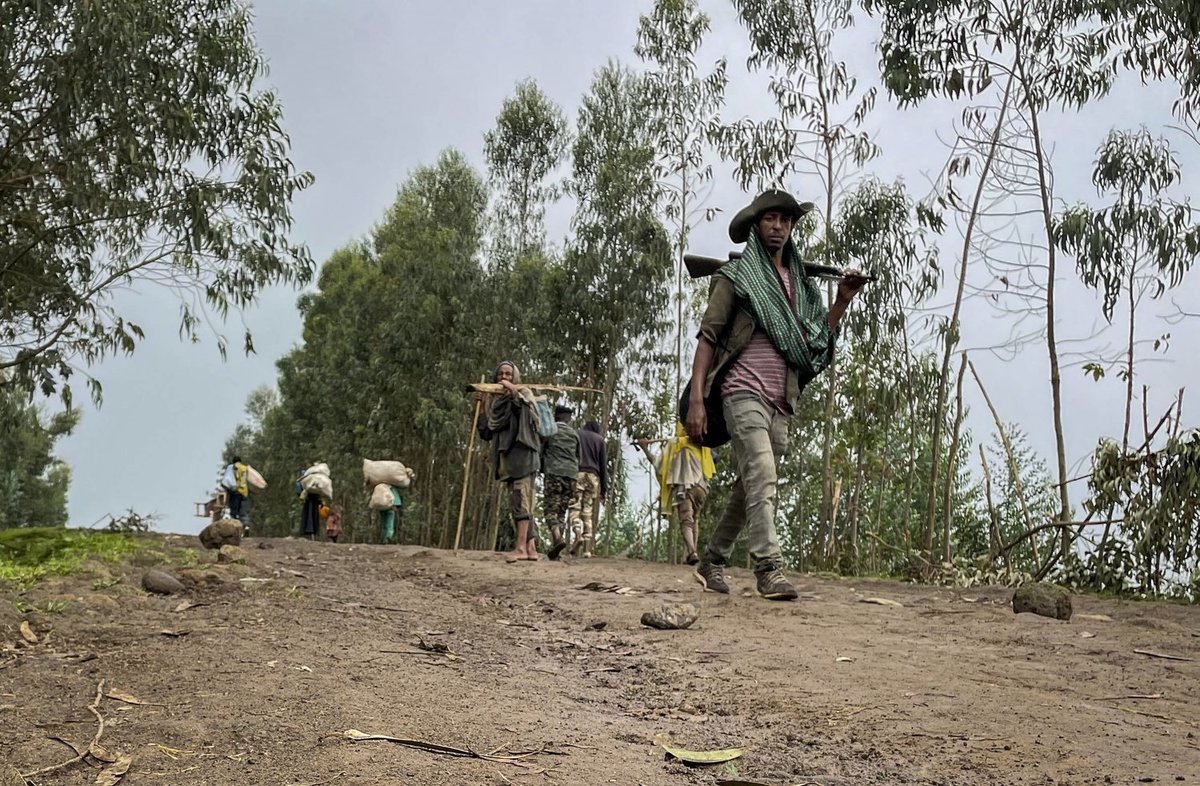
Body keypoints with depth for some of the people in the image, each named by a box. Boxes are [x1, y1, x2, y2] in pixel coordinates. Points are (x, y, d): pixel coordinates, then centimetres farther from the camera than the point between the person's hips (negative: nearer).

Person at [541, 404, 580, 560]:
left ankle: (557, 537, -29)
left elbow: (540, 451, 6)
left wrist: (542, 470, 19)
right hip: (571, 475, 4)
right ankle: (556, 546, -1)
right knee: (562, 511, 7)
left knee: (551, 508, -6)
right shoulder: (574, 434, 19)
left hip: (553, 473, -4)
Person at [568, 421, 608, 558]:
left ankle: (578, 534, -32)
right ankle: (587, 549, -3)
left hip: (577, 474, -1)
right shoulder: (600, 440, 17)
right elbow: (604, 466, 11)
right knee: (588, 513, 4)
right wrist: (604, 490, 11)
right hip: (593, 477, 1)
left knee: (575, 508, -4)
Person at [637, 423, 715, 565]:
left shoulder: (675, 442, 3)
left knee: (686, 521, -14)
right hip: (700, 487, 4)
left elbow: (658, 463, 1)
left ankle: (692, 552, -33)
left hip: (683, 487, -4)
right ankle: (692, 552, 12)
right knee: (692, 521, 19)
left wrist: (645, 448, 12)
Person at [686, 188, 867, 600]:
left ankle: (712, 562, 23)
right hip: (744, 393, -6)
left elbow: (818, 340, 19)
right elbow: (707, 337, -3)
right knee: (761, 479, -20)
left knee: (749, 487, 11)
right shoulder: (736, 276, 3)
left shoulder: (800, 283, 19)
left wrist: (842, 301, 6)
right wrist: (696, 399, -12)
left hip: (781, 401, 6)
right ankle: (769, 569, -21)